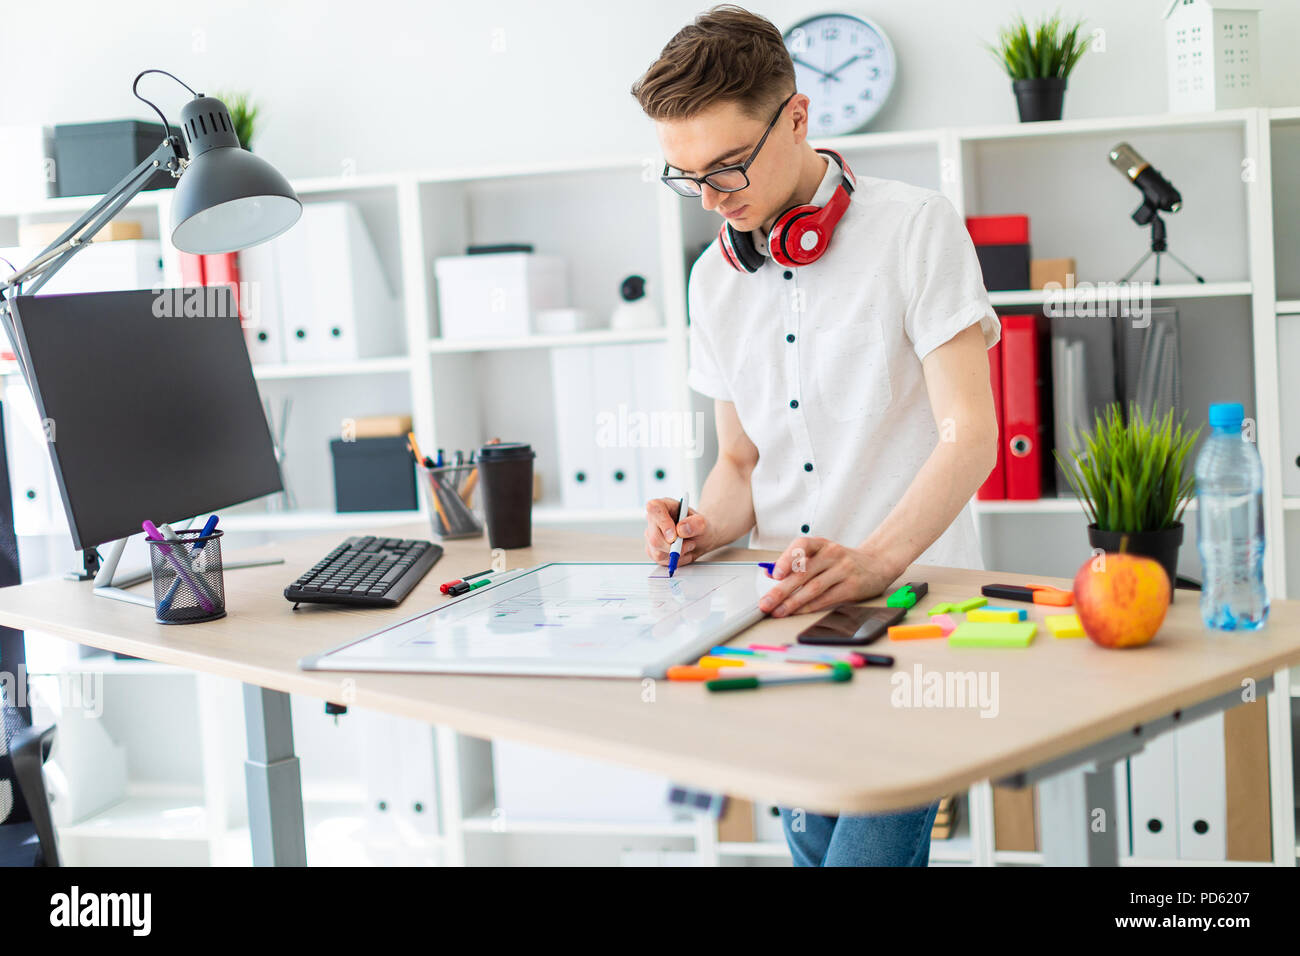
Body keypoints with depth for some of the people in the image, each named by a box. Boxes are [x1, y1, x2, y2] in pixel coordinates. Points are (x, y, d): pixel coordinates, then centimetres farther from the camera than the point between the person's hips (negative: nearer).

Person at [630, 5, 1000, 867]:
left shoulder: (915, 228, -5)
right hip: (784, 620, 5)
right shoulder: (715, 279, 13)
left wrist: (875, 561, -29)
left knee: (867, 850, -15)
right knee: (815, 843, 8)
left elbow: (970, 436, -13)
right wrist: (710, 529, -4)